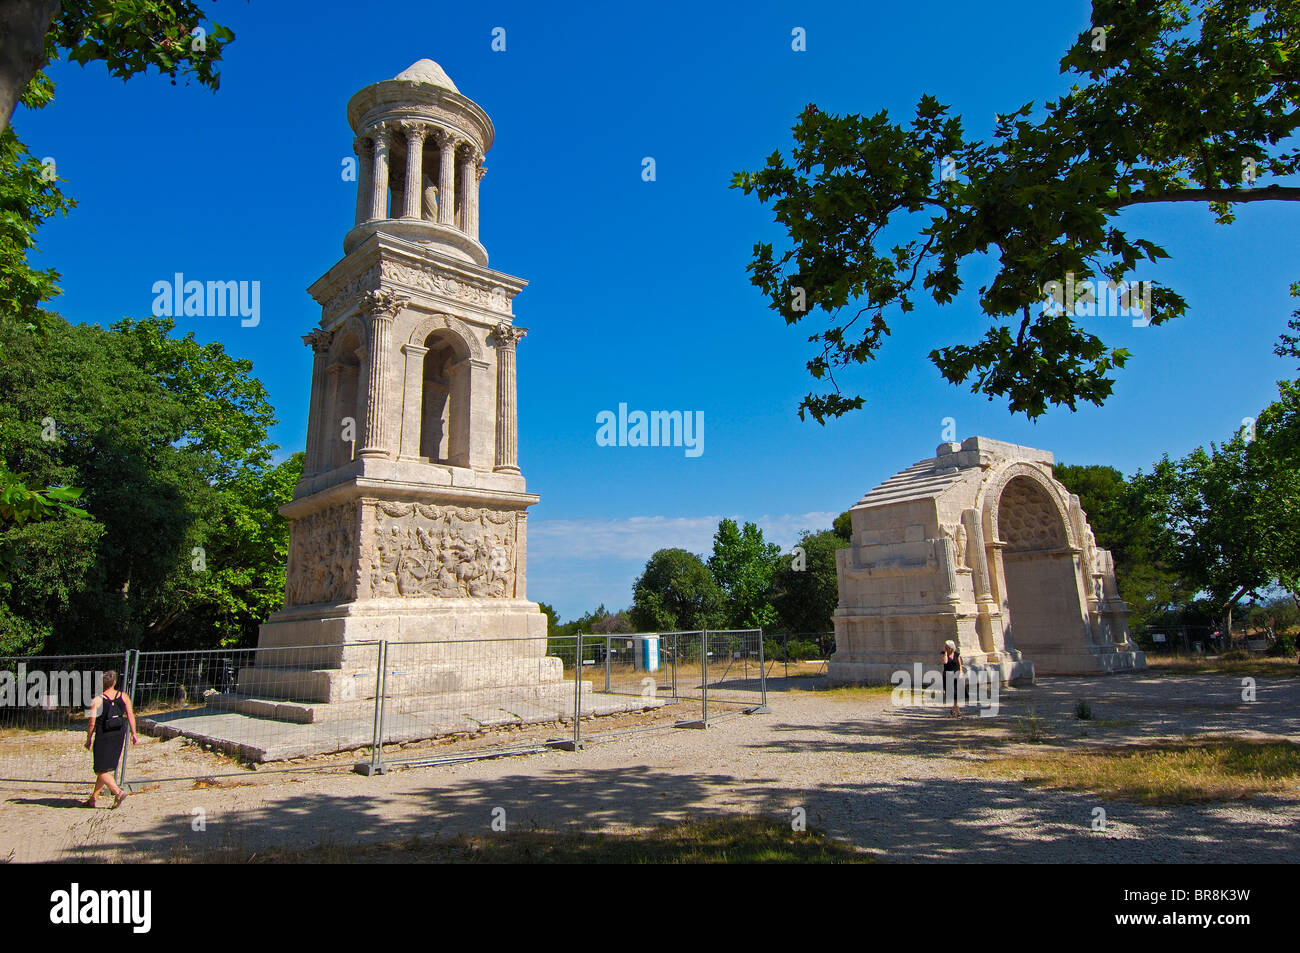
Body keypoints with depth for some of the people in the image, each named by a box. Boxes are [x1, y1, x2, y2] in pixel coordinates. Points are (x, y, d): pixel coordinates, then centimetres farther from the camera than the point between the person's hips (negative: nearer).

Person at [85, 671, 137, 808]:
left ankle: (118, 792, -14)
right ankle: (93, 798, 26)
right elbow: (130, 715, -1)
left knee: (102, 771, 2)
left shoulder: (97, 700, -10)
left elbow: (92, 722, -11)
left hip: (103, 737, -5)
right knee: (106, 768, 17)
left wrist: (89, 739, 2)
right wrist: (133, 734, 5)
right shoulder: (123, 696, 0)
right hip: (119, 736, 5)